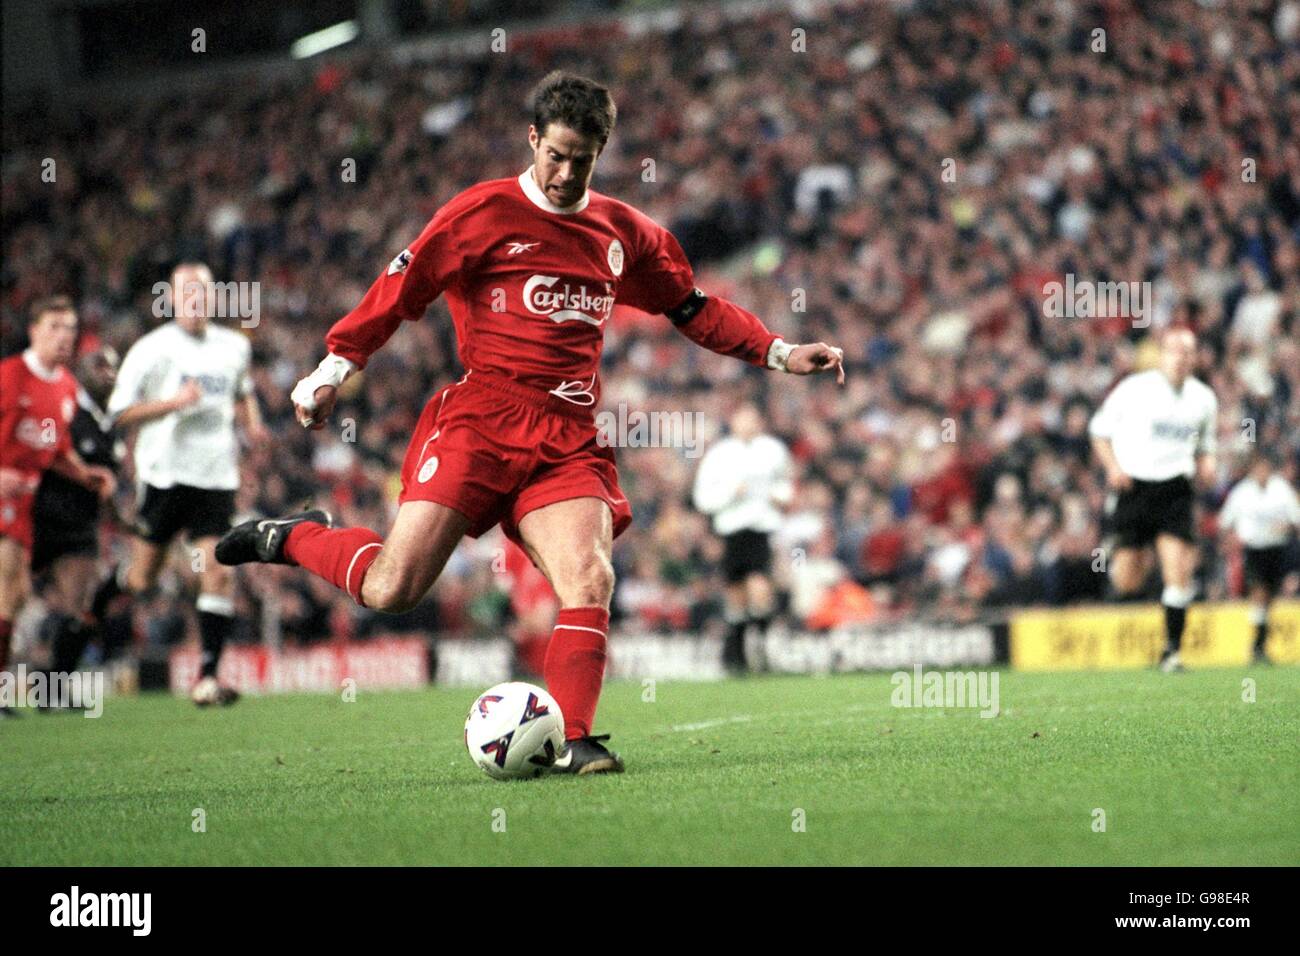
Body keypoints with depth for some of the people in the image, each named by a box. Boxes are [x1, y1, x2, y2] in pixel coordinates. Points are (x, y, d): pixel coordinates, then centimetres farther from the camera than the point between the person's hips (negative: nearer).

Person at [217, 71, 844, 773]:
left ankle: (570, 741, -17)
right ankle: (293, 537, 17)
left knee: (588, 580, -20)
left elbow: (694, 309, 26)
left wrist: (780, 354, 19)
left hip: (567, 445, 4)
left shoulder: (621, 232, 15)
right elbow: (400, 290, 2)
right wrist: (332, 370, -2)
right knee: (390, 590, -11)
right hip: (479, 424, -4)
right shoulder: (483, 213, 0)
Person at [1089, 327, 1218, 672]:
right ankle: (1121, 554, 38)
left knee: (1178, 572, -13)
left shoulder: (1203, 398, 8)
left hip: (1175, 491, 2)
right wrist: (1113, 467, -11)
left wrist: (1205, 463, 1)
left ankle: (1172, 649, -4)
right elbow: (1100, 431, 5)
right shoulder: (1134, 389, -4)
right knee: (1127, 582, 0)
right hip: (1134, 486, -2)